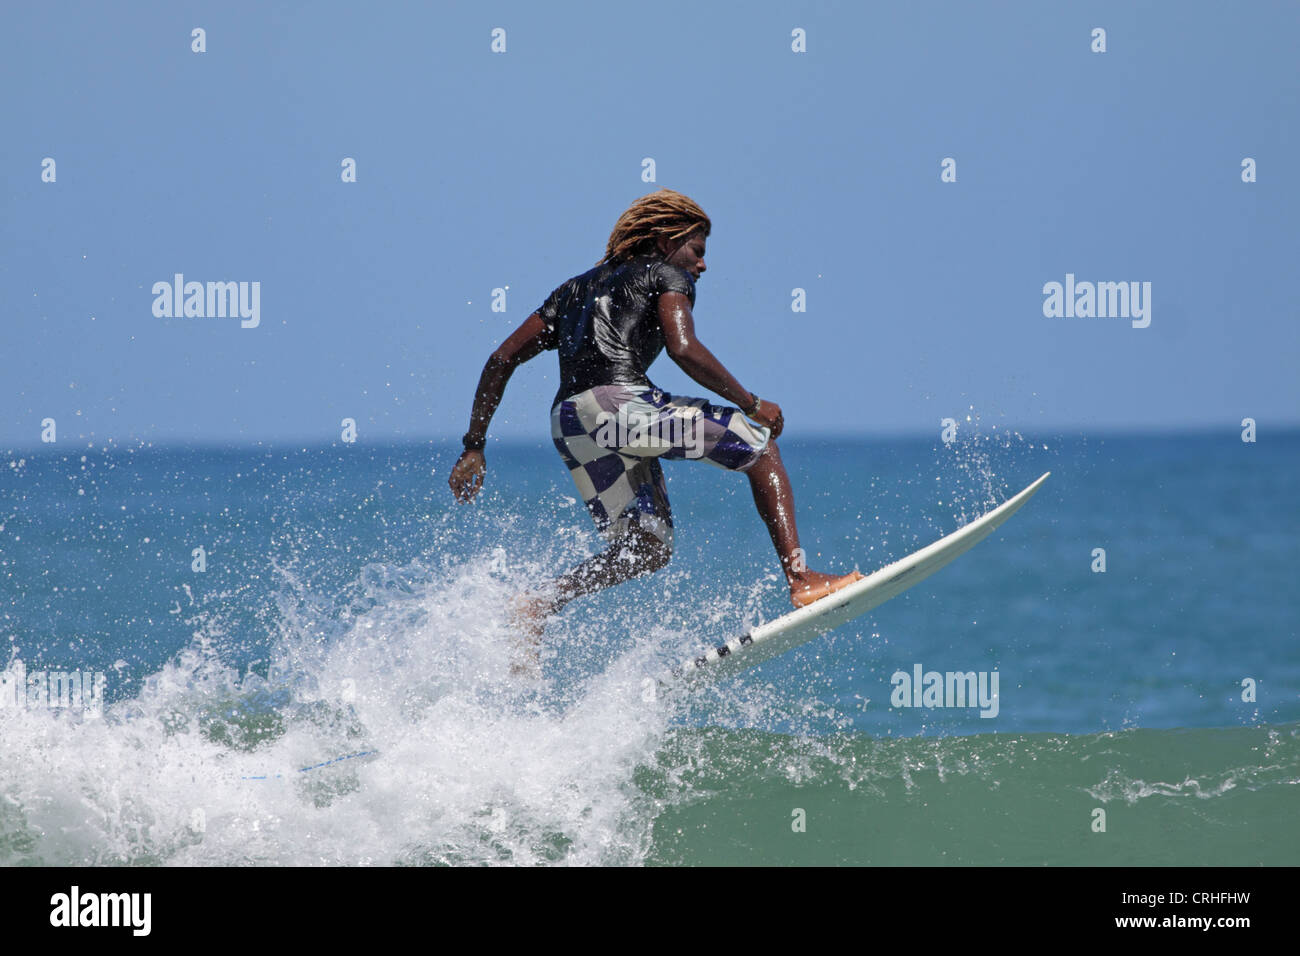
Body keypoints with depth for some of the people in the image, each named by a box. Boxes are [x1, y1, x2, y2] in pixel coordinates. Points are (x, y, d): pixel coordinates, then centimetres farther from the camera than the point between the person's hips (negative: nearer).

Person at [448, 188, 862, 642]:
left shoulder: (574, 289, 32)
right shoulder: (665, 273, 12)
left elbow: (502, 359, 23)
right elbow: (683, 349, -9)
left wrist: (474, 446, 22)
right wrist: (751, 404, 0)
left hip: (568, 424, 7)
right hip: (621, 402, -7)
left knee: (646, 550, 15)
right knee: (761, 446, 9)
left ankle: (538, 604, -6)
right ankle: (800, 578, -3)